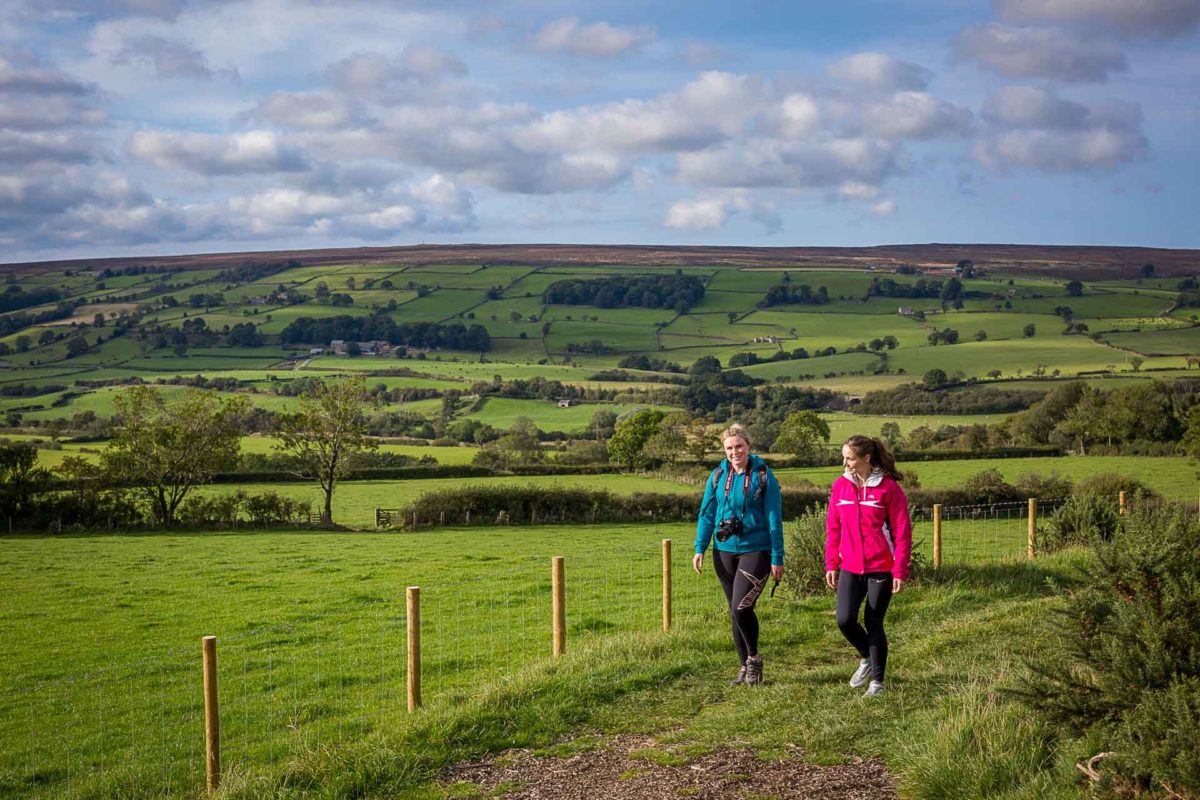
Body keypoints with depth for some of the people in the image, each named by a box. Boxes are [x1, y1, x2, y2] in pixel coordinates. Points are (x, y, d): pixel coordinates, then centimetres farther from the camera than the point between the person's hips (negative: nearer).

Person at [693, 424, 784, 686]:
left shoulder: (763, 476, -6)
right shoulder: (718, 476, 4)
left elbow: (774, 519, -4)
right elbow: (707, 513, 8)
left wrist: (777, 558, -5)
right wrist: (700, 549, 0)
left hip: (755, 550, -4)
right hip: (724, 551, 4)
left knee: (741, 608, -17)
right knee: (734, 612, 10)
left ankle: (754, 658, 7)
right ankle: (745, 667, 22)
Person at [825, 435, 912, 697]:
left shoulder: (889, 487, -9)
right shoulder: (840, 486, 4)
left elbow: (902, 532, -8)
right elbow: (833, 528, 10)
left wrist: (900, 571, -11)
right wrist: (831, 564, 6)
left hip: (881, 568, -4)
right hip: (850, 568, 4)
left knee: (873, 624, 1)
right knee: (845, 620, -7)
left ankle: (877, 681, 18)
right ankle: (867, 658, 22)